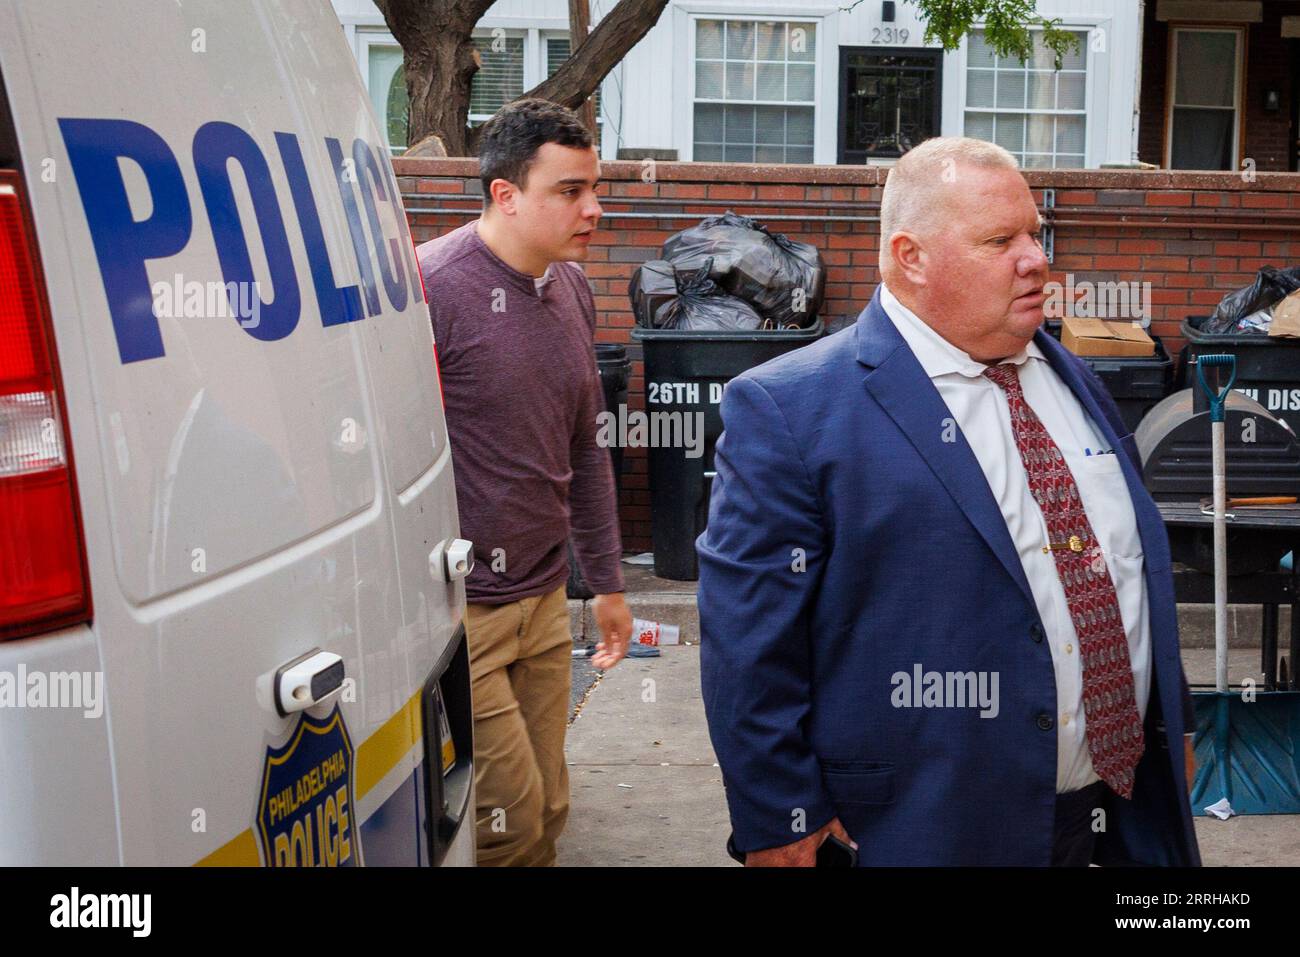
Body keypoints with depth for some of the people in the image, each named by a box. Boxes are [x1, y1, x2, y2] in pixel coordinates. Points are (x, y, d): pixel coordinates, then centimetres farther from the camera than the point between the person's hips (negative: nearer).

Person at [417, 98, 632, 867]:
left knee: (550, 809, 13)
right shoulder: (429, 285, -16)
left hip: (544, 601, 7)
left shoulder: (572, 286, 9)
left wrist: (607, 581, 20)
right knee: (511, 820, -2)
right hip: (457, 611, -7)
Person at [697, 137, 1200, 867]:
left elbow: (1146, 566, 17)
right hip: (923, 828, -6)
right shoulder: (789, 408, -13)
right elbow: (750, 635, -14)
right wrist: (777, 822, -14)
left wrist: (1173, 727, 18)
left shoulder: (1074, 381, 10)